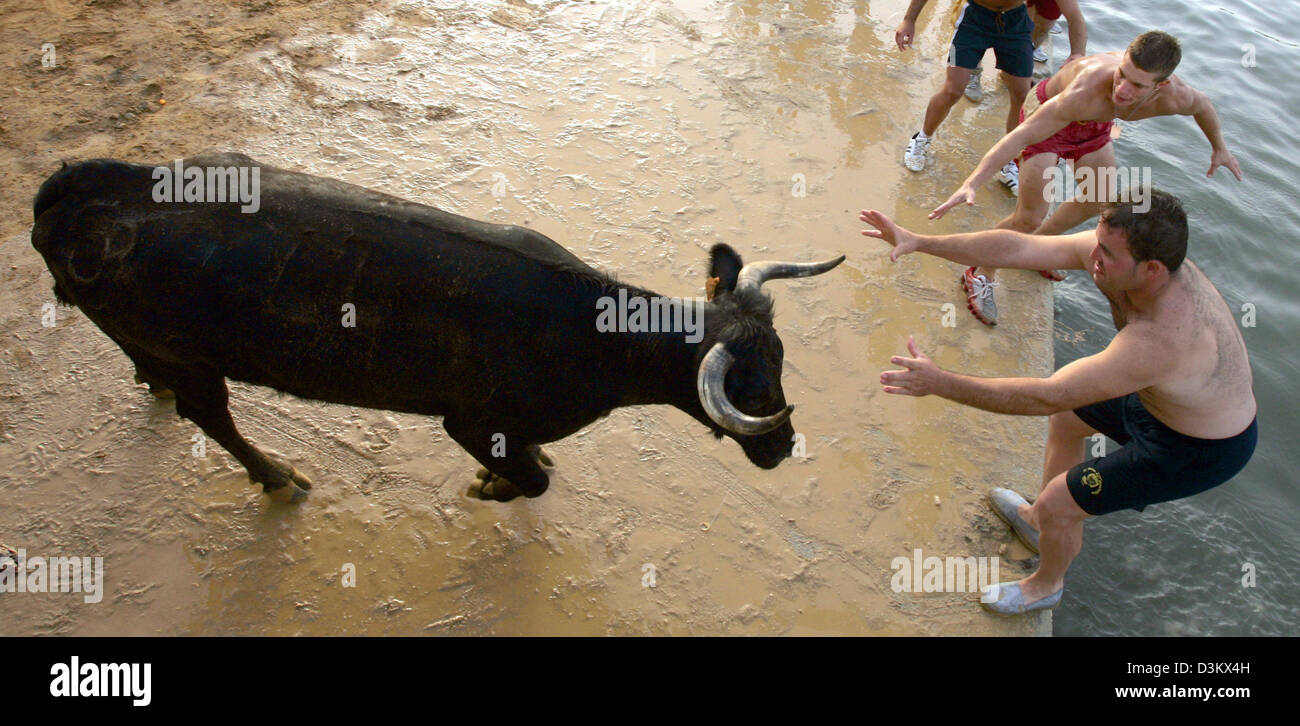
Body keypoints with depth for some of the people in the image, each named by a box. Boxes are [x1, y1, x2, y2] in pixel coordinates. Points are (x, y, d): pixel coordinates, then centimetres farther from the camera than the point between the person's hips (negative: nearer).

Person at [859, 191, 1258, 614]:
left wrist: (940, 383, -40)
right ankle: (1039, 521, 47)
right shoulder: (1115, 249, -21)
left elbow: (1047, 396, -41)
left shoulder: (1159, 340, -44)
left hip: (1201, 448, -8)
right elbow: (1017, 248, -17)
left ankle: (1047, 585, 32)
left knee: (1057, 503, -1)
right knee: (1065, 417, 24)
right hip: (1164, 396, 8)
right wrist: (920, 242, -22)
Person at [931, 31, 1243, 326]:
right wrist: (970, 184, -55)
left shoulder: (1175, 98, -30)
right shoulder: (1087, 92, -47)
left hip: (1094, 126, 6)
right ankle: (980, 276, 9)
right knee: (1029, 218, -13)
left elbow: (1202, 104, -3)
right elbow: (1021, 137, -47)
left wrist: (1219, 147, 16)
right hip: (1048, 113, -6)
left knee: (1100, 201, 22)